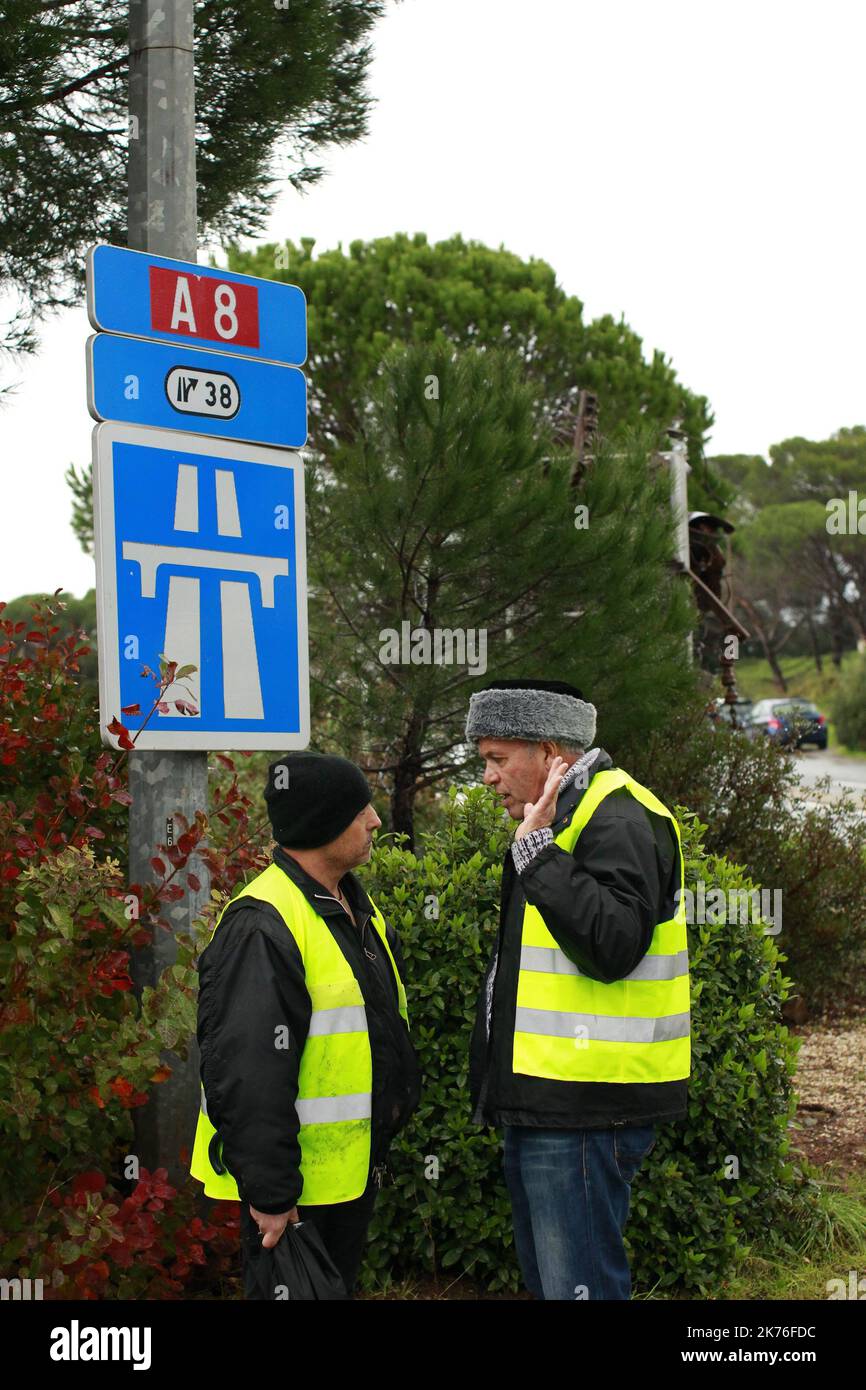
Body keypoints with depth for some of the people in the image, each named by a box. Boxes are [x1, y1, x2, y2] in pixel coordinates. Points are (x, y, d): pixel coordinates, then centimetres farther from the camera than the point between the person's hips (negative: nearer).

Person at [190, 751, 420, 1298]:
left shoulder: (358, 908, 10)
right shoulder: (262, 927, -22)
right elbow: (245, 1077, -26)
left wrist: (399, 1100, 20)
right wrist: (269, 1192, -25)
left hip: (354, 1171, 9)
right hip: (293, 1185, -9)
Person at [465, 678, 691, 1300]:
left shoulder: (617, 818, -15)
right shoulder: (566, 815, 18)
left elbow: (612, 946, -29)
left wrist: (538, 851, -27)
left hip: (587, 1109, -11)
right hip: (544, 1098, 11)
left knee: (580, 1284, -6)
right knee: (546, 1276, 19)